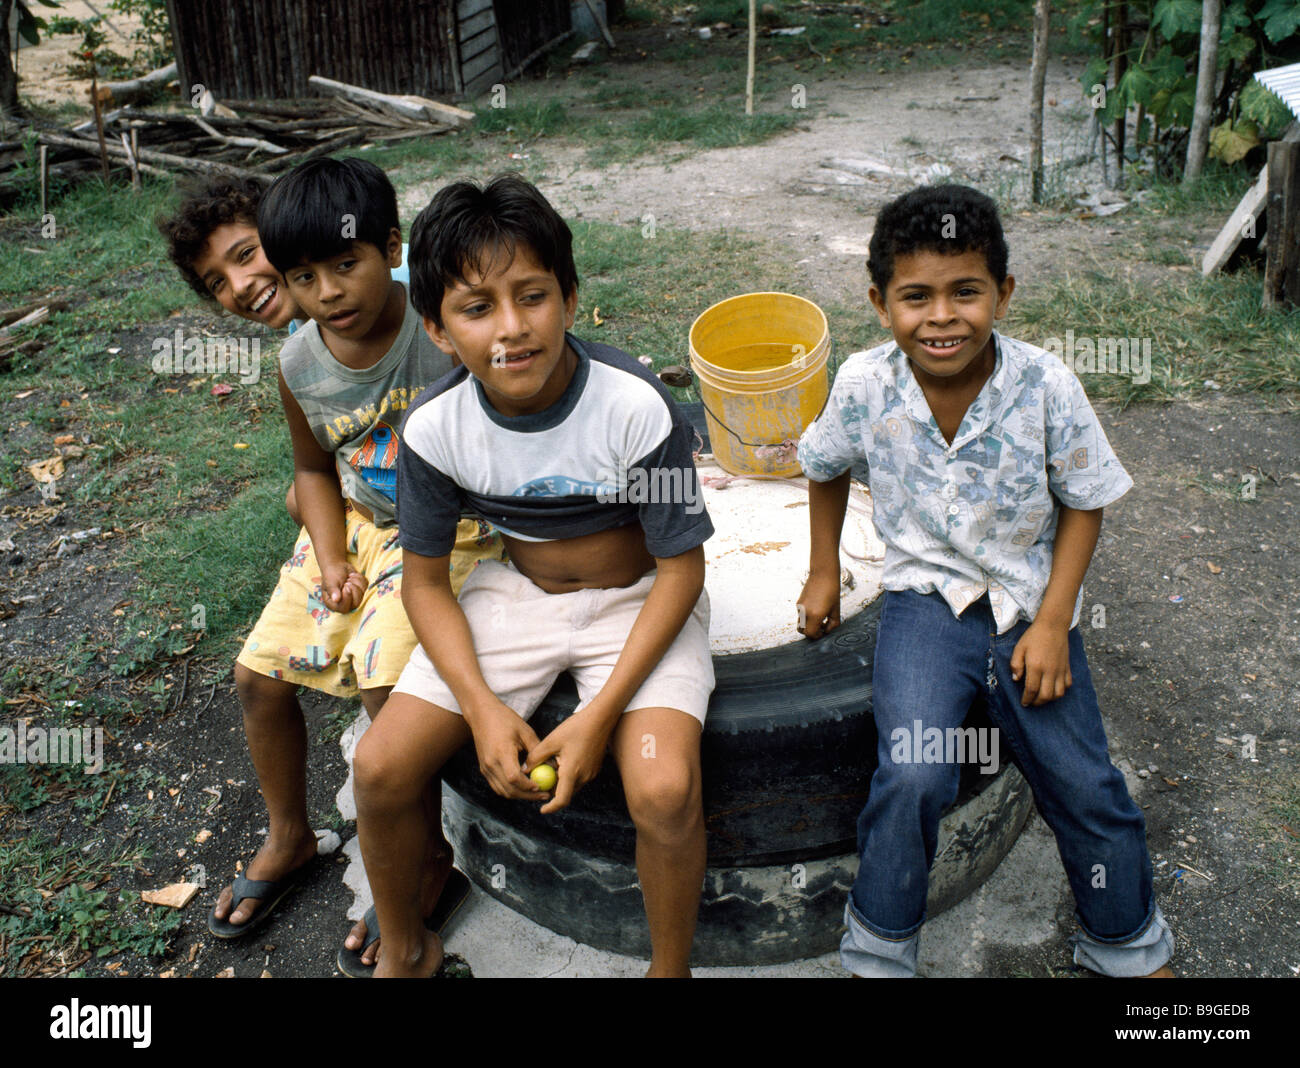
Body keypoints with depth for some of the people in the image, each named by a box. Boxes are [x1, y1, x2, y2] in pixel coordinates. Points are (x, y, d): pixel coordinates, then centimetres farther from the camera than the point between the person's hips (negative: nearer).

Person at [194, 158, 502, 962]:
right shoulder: (302, 363, -5)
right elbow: (315, 469, 10)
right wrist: (331, 562, -4)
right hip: (357, 524, 6)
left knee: (386, 680, -24)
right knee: (260, 674, 4)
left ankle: (427, 858, 2)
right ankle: (290, 839, 29)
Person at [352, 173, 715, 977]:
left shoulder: (636, 407, -25)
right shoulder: (437, 427, -15)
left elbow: (681, 569, -16)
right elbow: (426, 582, -4)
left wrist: (600, 714, -22)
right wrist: (483, 708, -17)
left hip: (638, 601, -3)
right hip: (517, 595, 3)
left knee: (665, 791, -27)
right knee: (381, 768, -8)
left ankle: (671, 967, 5)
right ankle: (404, 950, 22)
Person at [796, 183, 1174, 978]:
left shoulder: (1046, 386, -15)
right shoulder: (865, 386, -13)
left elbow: (1084, 503, -3)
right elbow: (825, 470, 8)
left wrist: (1052, 623, -9)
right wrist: (825, 573, 11)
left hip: (1031, 600, 1)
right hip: (928, 594, -1)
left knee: (1085, 787, 2)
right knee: (913, 780, -21)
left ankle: (1130, 945, 32)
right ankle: (880, 949, 6)